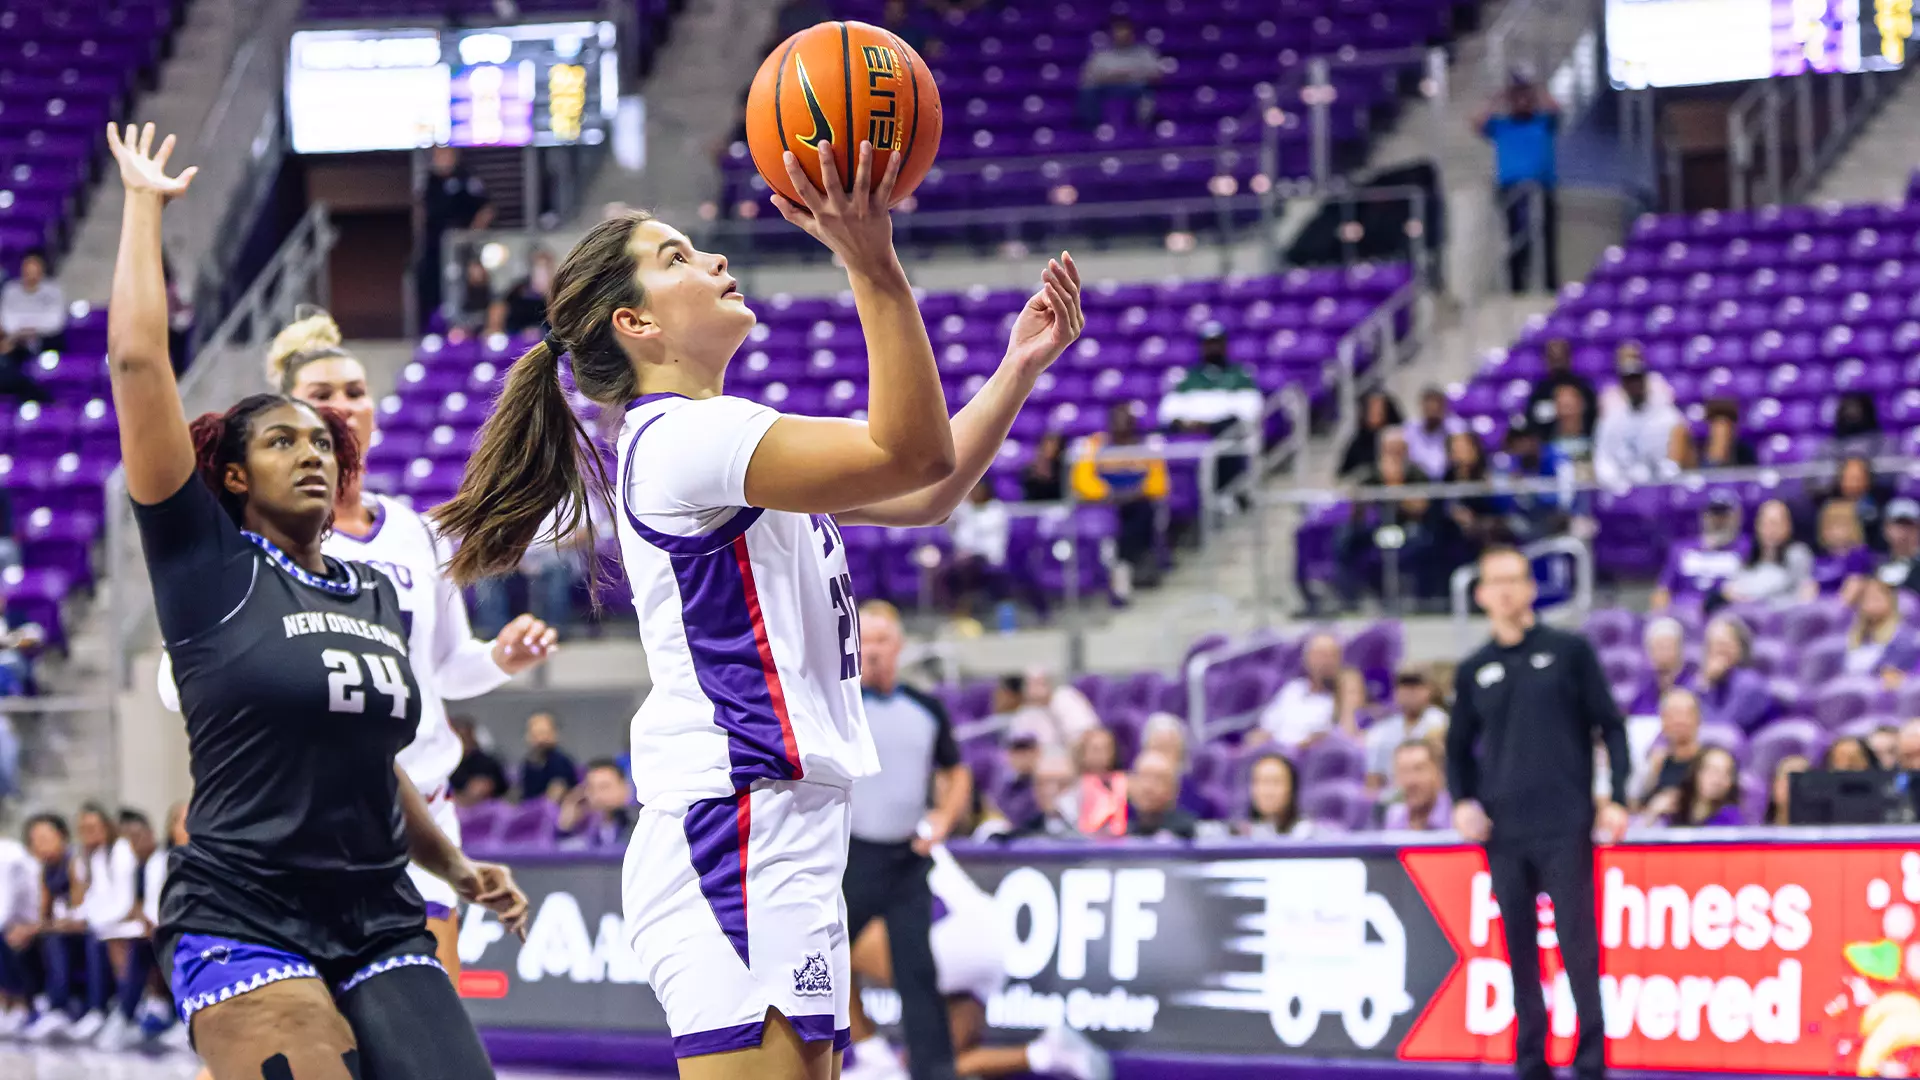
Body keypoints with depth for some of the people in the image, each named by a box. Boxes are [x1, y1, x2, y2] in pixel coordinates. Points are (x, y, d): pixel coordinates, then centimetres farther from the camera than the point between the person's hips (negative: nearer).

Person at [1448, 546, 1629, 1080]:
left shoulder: (1569, 651, 3)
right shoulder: (1475, 671, 12)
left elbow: (1611, 726, 3)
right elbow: (1459, 747, 20)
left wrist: (1617, 798, -6)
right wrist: (1462, 802, 3)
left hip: (1565, 828, -3)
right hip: (1503, 832, 3)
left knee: (1577, 945, -7)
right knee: (1518, 950, 4)